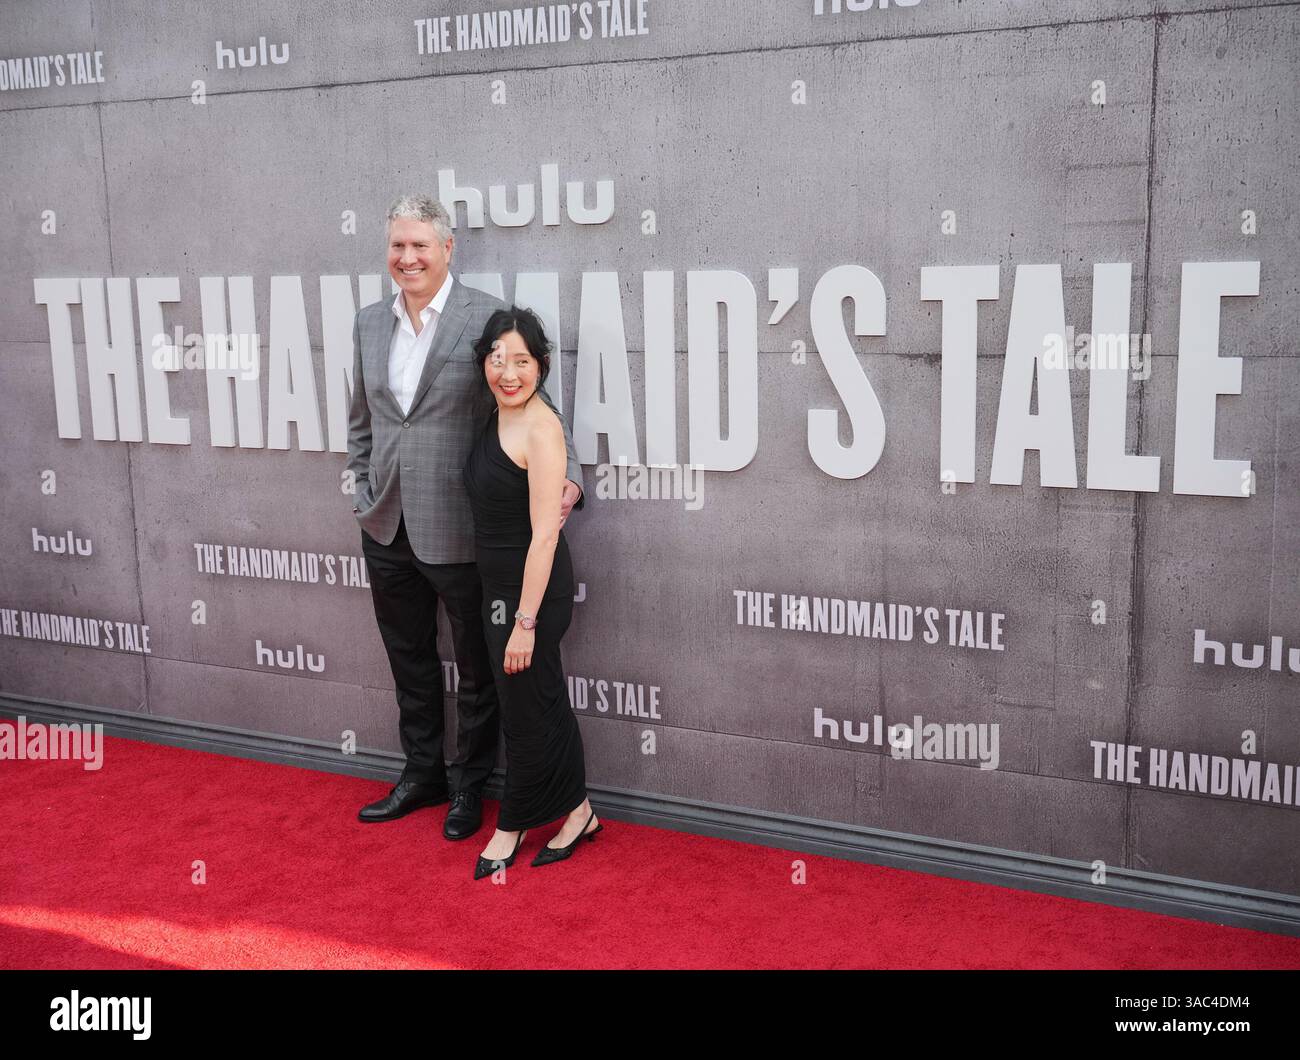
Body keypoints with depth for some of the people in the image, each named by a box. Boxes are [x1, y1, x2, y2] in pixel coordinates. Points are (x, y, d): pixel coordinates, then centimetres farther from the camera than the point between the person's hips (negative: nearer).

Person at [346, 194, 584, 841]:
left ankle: (469, 786, 31)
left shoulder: (488, 317, -10)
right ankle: (422, 775, 38)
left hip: (459, 531, -5)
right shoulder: (370, 322, 8)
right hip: (387, 529, 6)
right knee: (410, 661, 20)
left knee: (477, 668, 11)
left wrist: (566, 476, -23)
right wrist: (364, 495, 9)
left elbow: (536, 405, -10)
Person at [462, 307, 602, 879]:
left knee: (525, 710, 7)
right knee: (546, 703, 17)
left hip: (533, 586, -9)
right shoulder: (494, 418, 6)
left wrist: (525, 622, -21)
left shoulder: (541, 429, -20)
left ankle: (512, 827, 25)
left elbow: (544, 535, -22)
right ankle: (576, 813, 31)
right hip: (499, 584, 9)